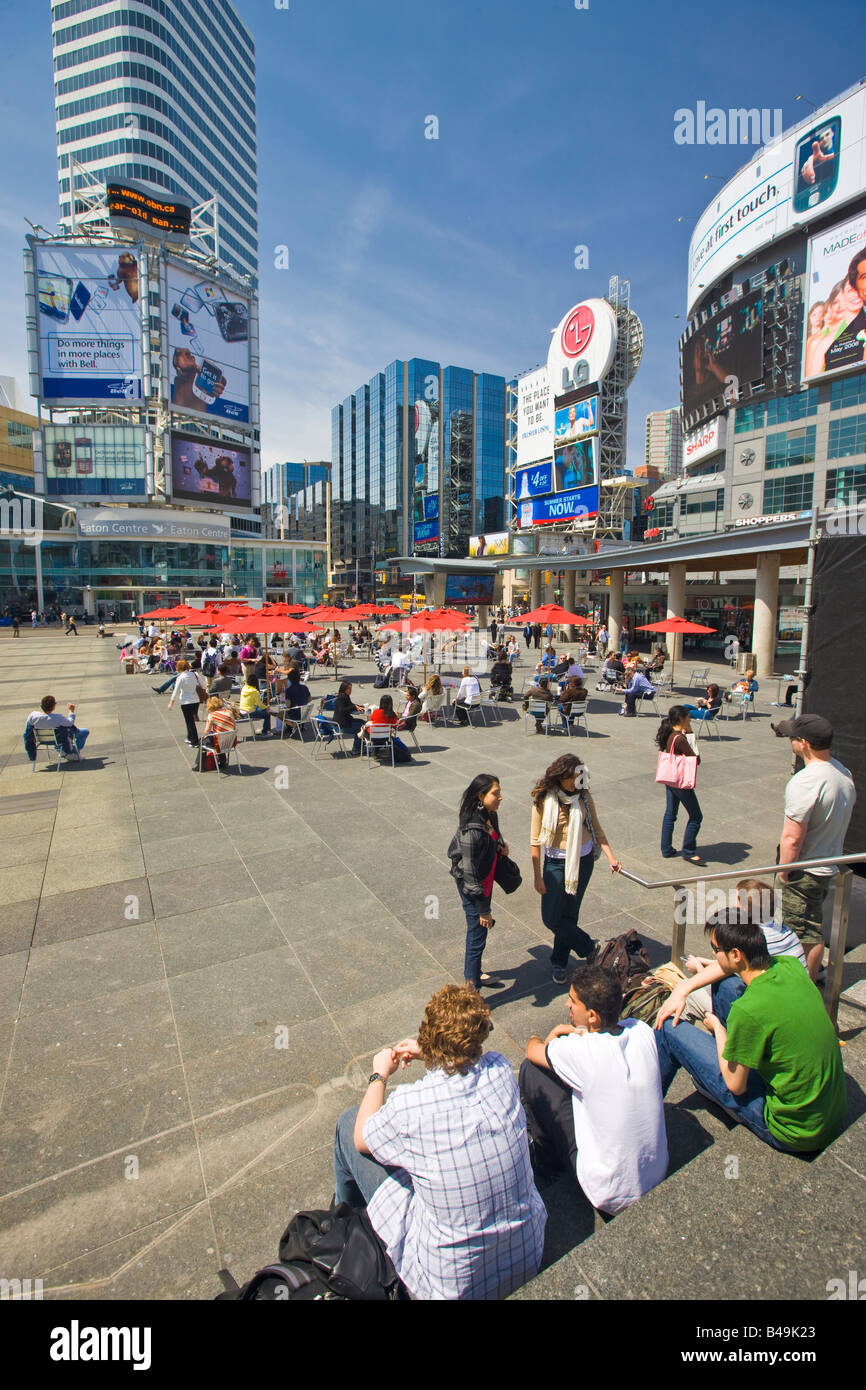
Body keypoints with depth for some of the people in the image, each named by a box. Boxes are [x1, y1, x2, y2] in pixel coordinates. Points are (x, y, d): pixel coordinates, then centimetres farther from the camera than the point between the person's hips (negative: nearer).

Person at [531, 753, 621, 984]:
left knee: (569, 915, 9)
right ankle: (588, 947, 22)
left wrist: (611, 857, -8)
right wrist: (538, 876, -9)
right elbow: (535, 840, -9)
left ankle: (559, 962, 32)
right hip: (554, 862, -1)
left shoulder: (583, 796, -6)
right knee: (550, 917, -3)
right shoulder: (543, 799, -14)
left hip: (582, 860, 1)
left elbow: (596, 829, 4)